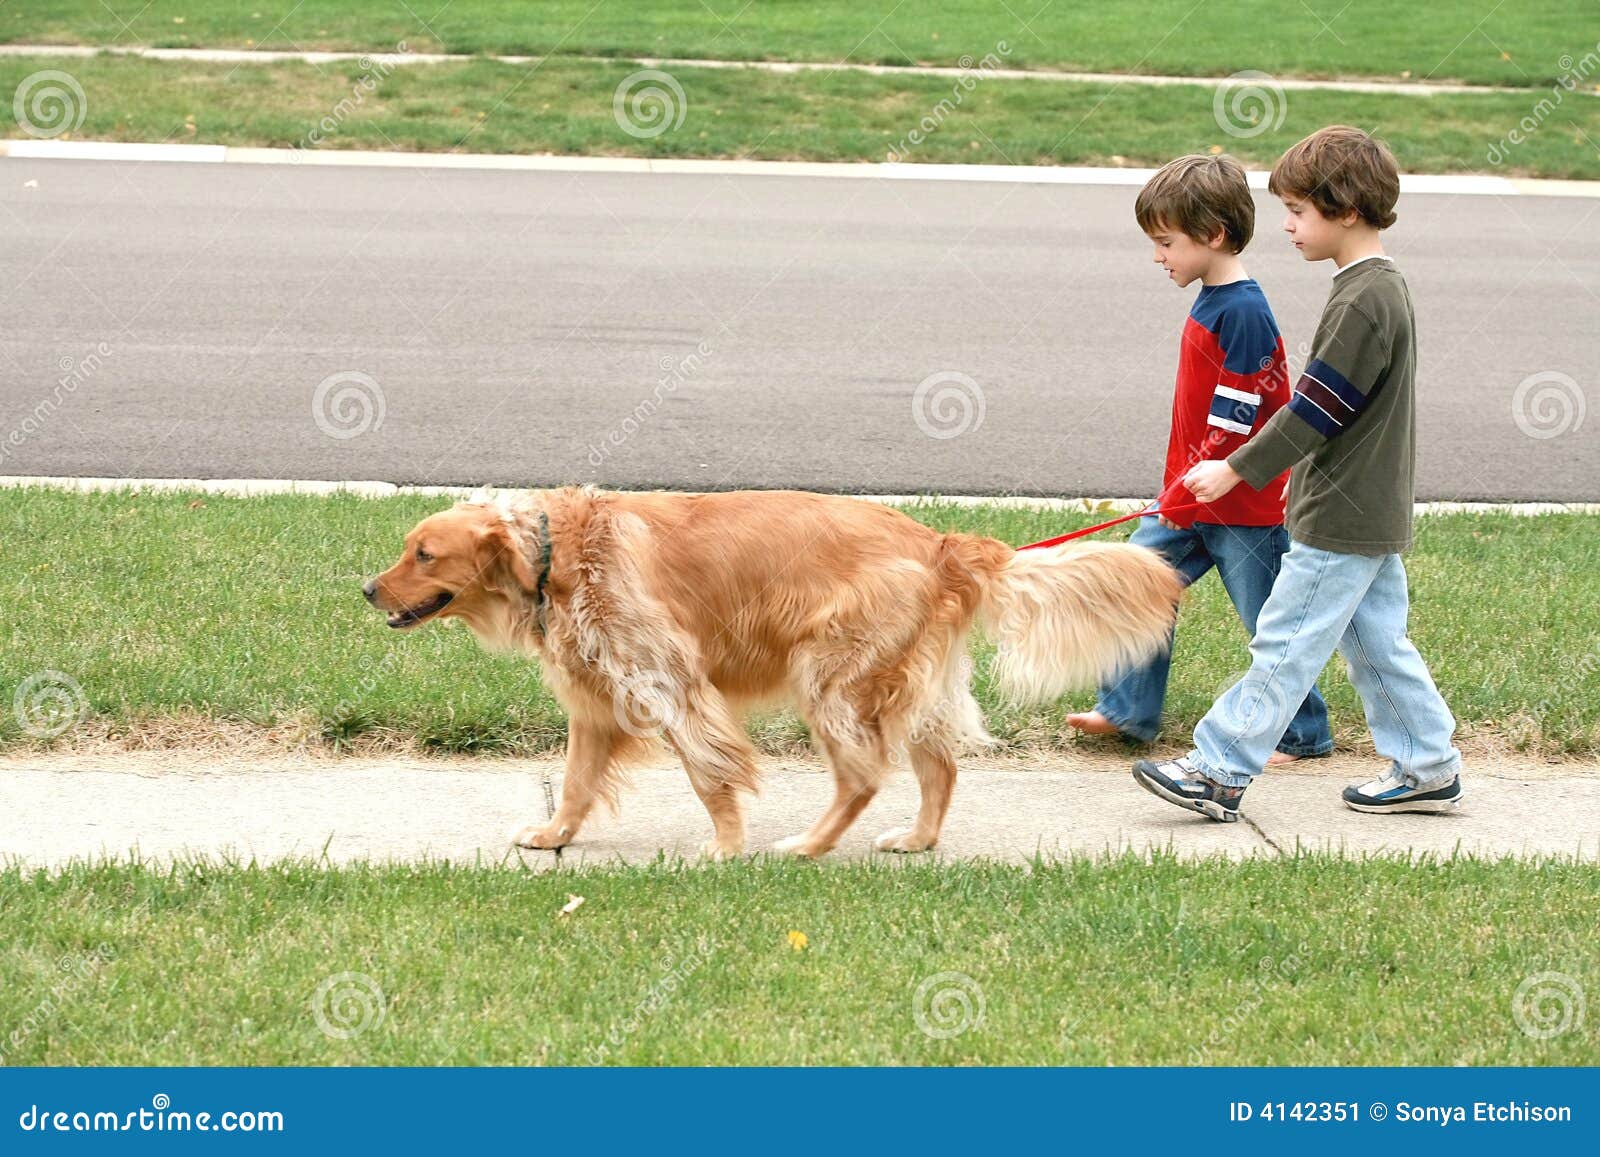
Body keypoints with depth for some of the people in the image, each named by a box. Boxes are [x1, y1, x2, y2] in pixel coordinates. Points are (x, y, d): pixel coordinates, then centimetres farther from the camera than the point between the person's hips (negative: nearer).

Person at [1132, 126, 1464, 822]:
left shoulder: (1364, 301, -21)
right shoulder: (1383, 287, 11)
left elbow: (1315, 409, -21)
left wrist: (1237, 469, -14)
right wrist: (1266, 467, 23)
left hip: (1342, 521, -10)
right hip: (1373, 513, 10)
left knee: (1284, 646, -5)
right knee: (1378, 642, 15)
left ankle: (1218, 772, -1)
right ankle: (1428, 769, 20)